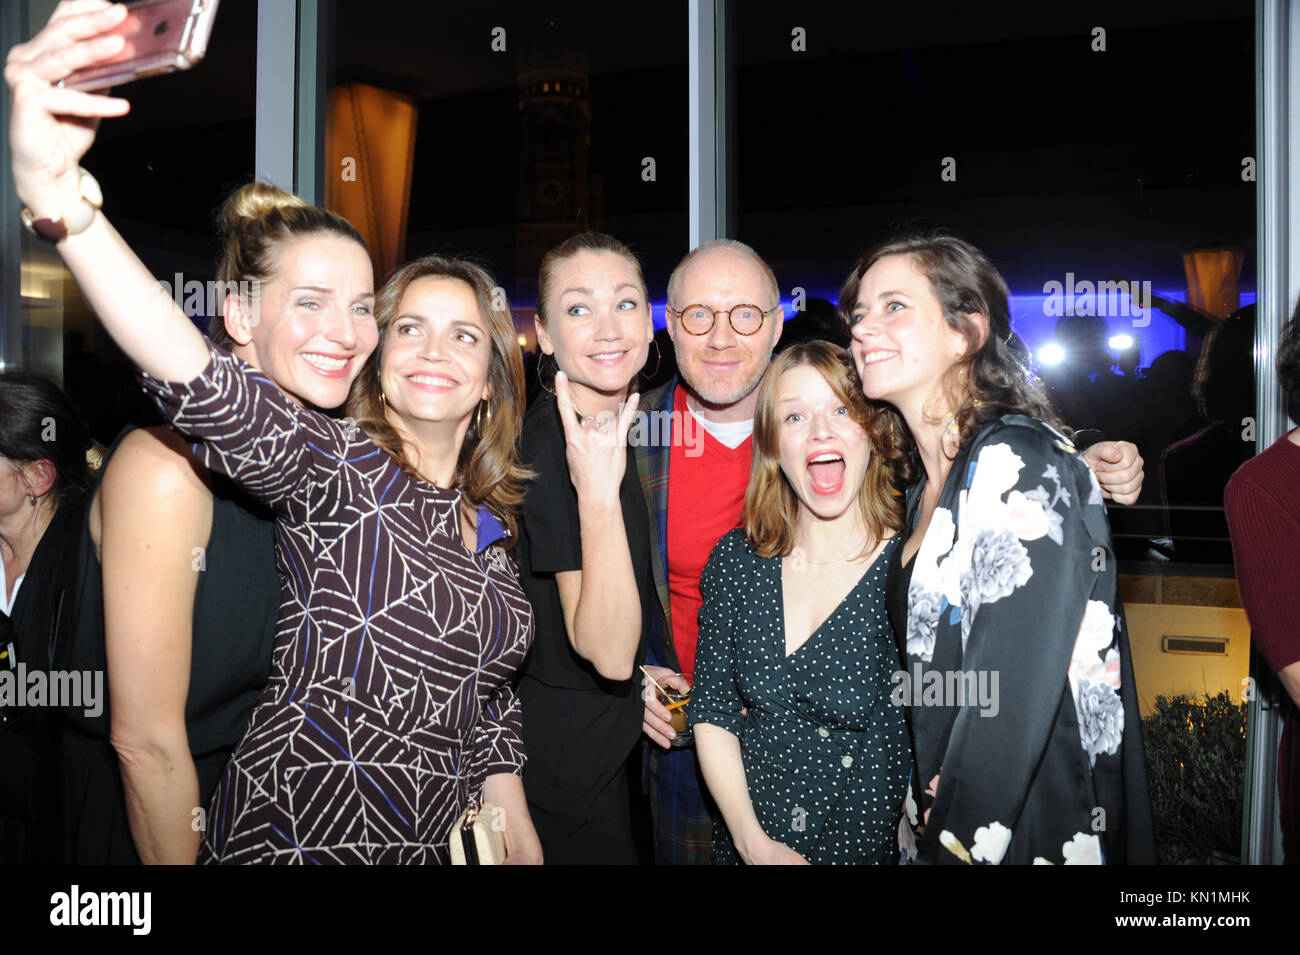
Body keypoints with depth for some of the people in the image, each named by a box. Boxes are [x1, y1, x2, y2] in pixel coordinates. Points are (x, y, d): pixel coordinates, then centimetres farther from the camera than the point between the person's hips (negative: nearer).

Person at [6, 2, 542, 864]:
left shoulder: (490, 522, 4)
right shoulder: (340, 473, -14)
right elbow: (204, 386, -33)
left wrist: (517, 831, 8)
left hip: (435, 840, 6)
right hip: (298, 833, -5)